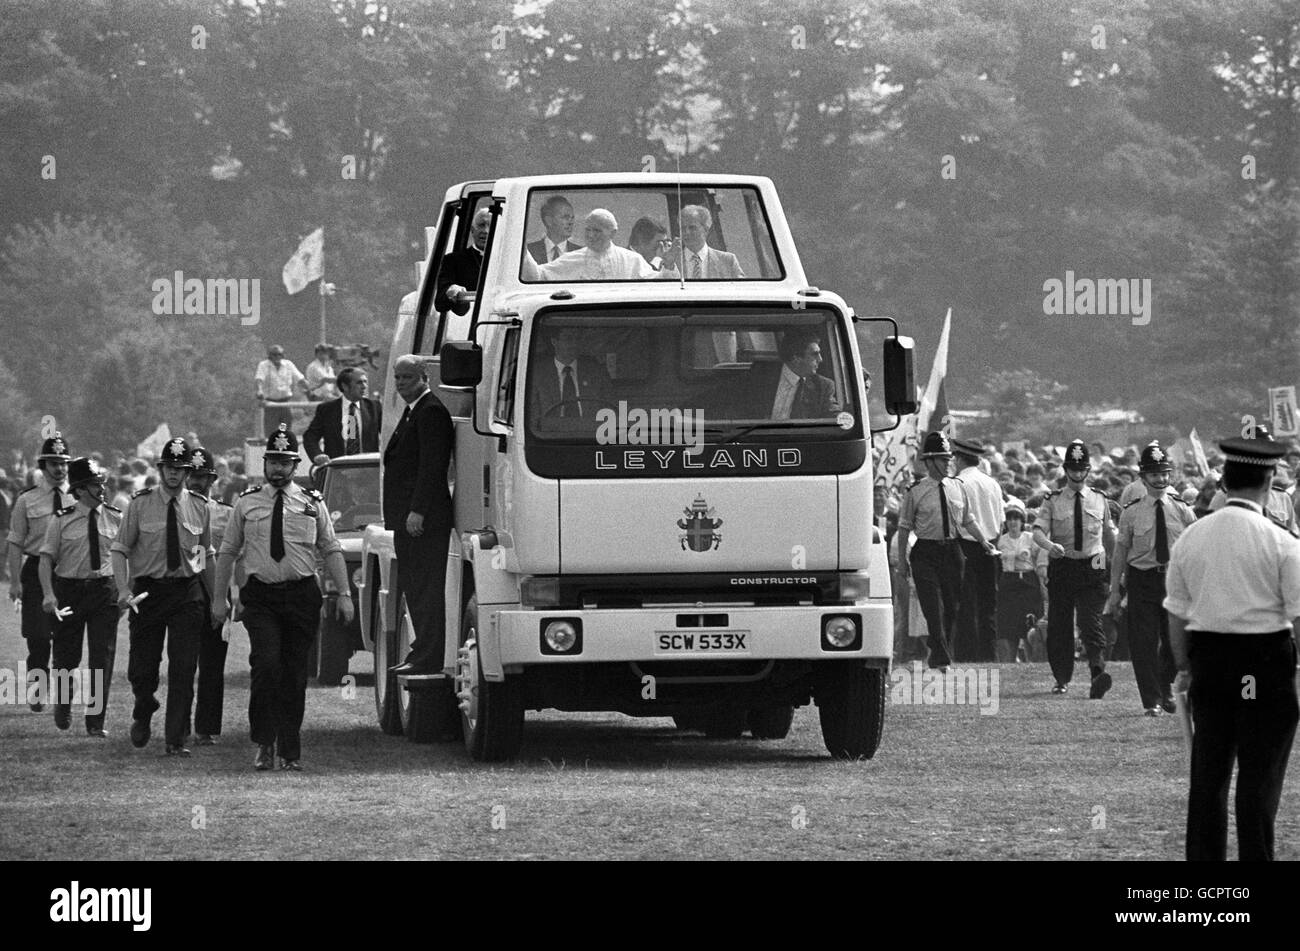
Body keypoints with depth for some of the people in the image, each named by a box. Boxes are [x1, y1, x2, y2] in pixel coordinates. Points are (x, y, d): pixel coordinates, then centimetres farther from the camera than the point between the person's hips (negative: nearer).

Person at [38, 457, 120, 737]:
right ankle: (63, 705, 35)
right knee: (66, 655, 7)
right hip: (69, 590, -1)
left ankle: (95, 722, 1)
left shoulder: (115, 519, 3)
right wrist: (48, 593, -18)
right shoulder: (62, 521, -4)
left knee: (103, 656, -5)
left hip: (104, 589, 1)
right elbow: (47, 557, -6)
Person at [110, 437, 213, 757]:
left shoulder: (199, 508, 6)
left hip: (188, 591, 1)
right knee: (142, 667, 2)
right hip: (148, 590, -1)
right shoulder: (140, 505, -2)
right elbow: (119, 550, -3)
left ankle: (176, 739, 0)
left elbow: (207, 556, 15)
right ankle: (143, 715, 34)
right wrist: (124, 589, -16)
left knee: (183, 669, -6)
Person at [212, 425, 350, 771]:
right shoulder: (246, 503, 6)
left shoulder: (312, 503, 7)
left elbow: (331, 550, 9)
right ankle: (264, 744, -8)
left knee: (295, 674, 3)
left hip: (302, 595, 1)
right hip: (261, 595, -1)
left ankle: (291, 752, 12)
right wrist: (218, 598, 8)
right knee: (266, 664, -18)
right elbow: (227, 552, 11)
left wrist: (344, 594, 2)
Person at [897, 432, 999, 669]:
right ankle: (942, 660, -10)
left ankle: (941, 656, 20)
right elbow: (904, 527, -1)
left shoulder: (957, 487, 7)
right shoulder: (916, 492, -5)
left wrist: (983, 541, 6)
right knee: (934, 609, -10)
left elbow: (968, 520, 16)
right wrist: (902, 560, -3)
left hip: (951, 551, 4)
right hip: (925, 552, -4)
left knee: (951, 608, 7)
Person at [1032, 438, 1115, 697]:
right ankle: (1062, 679, 23)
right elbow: (1038, 532, -9)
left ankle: (1098, 675, -29)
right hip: (1062, 566, 1)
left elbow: (1109, 535, 19)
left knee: (1092, 623, -15)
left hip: (1092, 568, -1)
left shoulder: (1099, 500, 8)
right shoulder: (1053, 501, 2)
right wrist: (1050, 545, -31)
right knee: (1059, 626, 7)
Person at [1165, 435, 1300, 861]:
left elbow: (1176, 614, 9)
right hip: (1266, 658, -4)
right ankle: (1256, 858, 1)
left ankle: (1203, 858, 17)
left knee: (1208, 770, 12)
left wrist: (1184, 667, 19)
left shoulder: (1190, 538, 3)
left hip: (1207, 655, 4)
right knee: (1260, 774, 1)